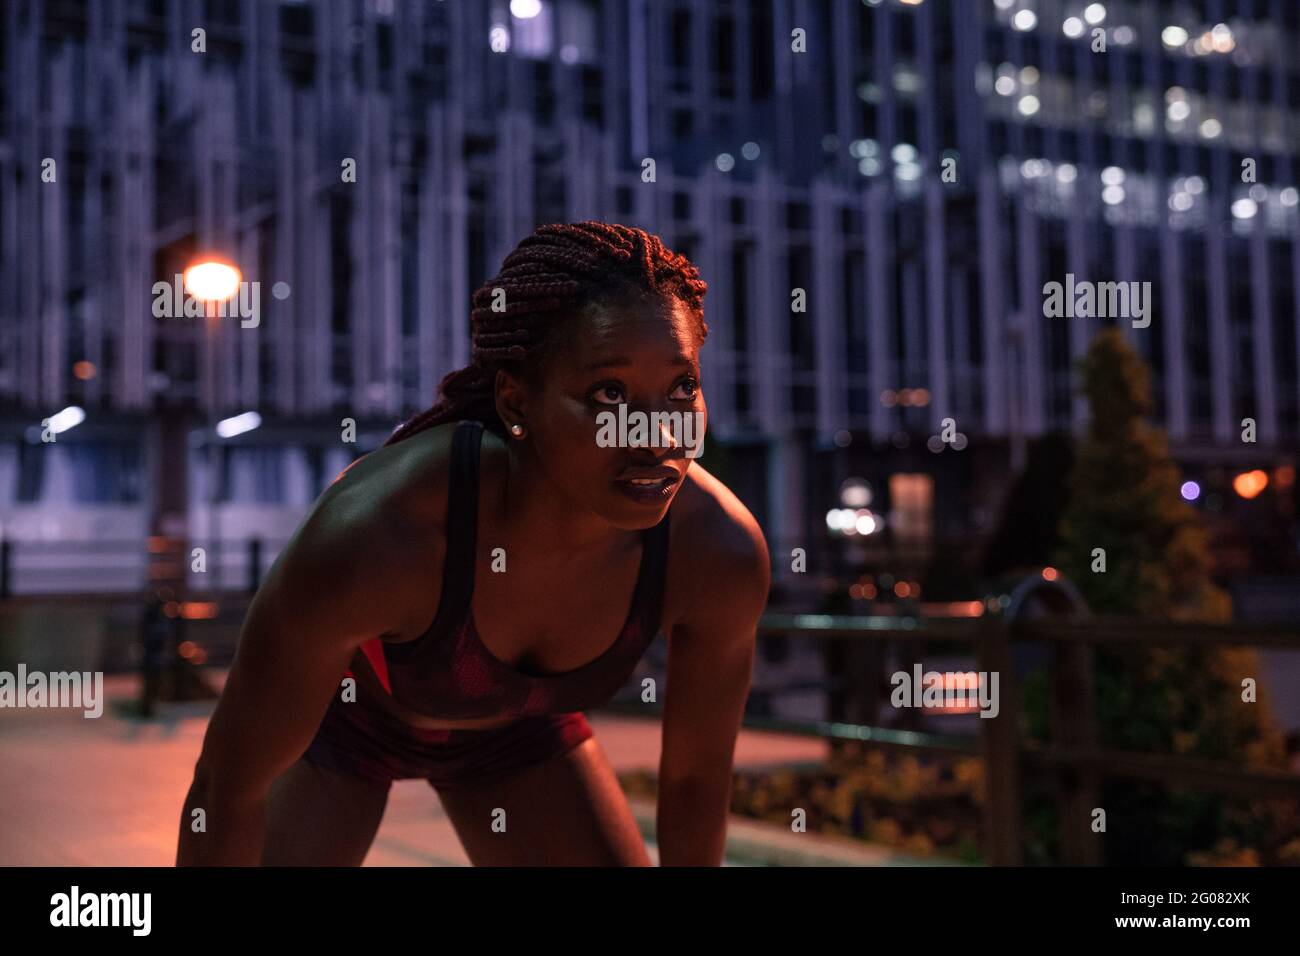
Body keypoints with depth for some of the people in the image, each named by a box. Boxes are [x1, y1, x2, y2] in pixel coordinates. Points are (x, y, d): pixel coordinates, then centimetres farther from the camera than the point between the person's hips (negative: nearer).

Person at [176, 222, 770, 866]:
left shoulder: (722, 552, -32)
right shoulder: (370, 533, -43)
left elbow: (697, 778, -13)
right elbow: (228, 784, -27)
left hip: (519, 724, 3)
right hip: (340, 708, -2)